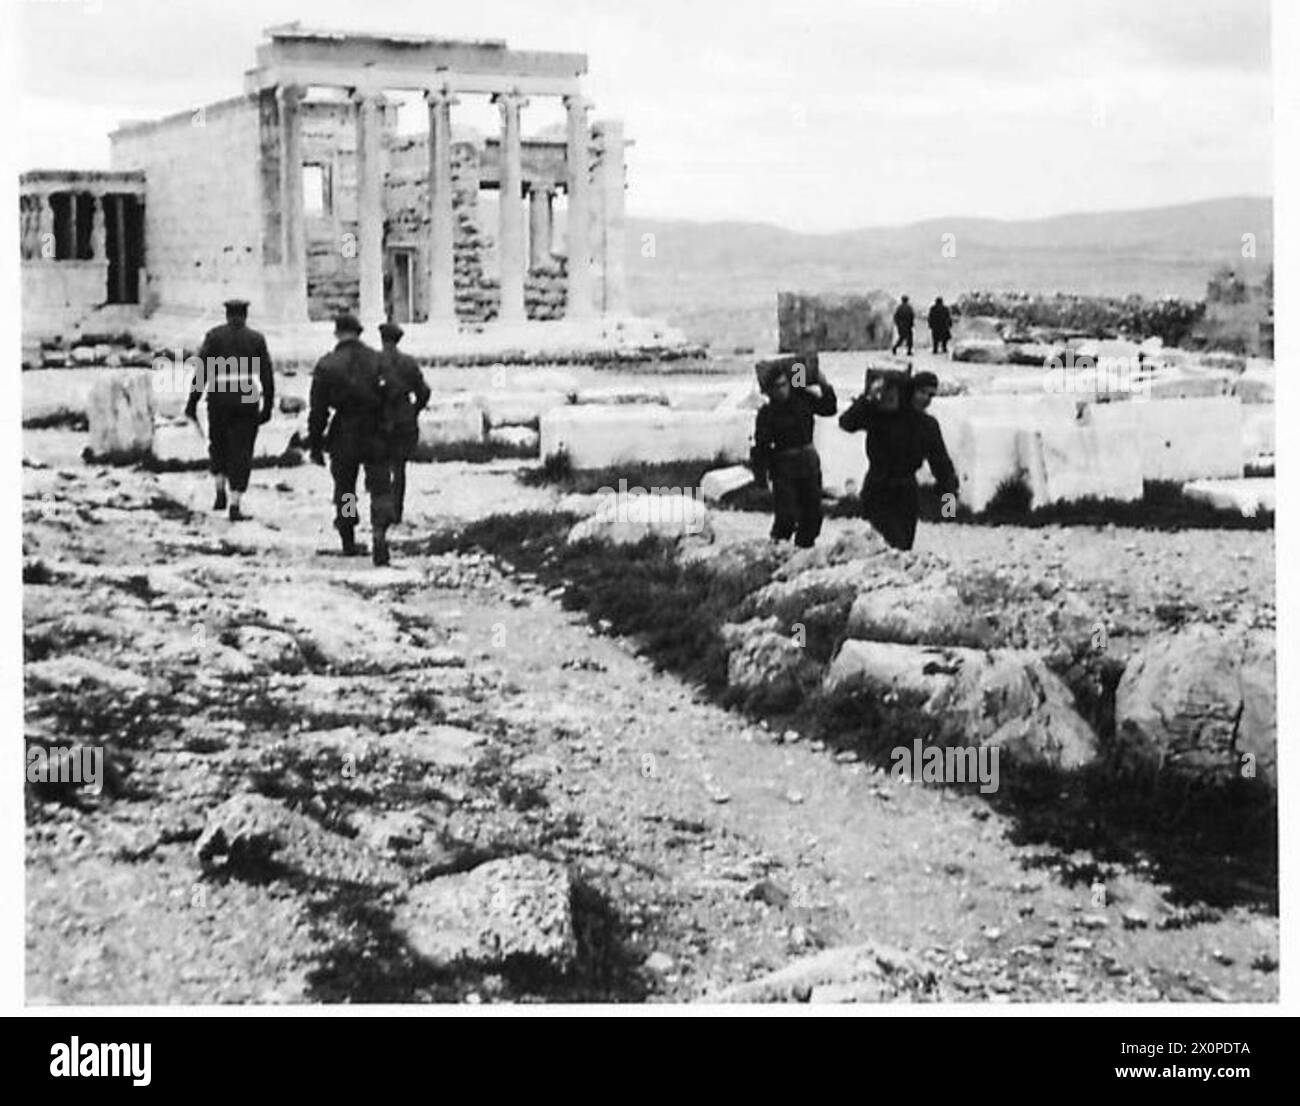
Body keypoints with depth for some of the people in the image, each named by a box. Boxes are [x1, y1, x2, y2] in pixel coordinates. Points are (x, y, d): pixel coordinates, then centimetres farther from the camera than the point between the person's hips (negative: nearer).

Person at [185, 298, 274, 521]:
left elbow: (202, 370, -5)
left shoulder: (214, 336, 1)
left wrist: (192, 402, -3)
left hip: (219, 399, 0)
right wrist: (268, 406, 10)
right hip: (247, 400, 0)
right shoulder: (256, 339, 4)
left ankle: (220, 493, 14)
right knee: (241, 452, 4)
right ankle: (235, 506, -1)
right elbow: (267, 375, 2)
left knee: (218, 444, 23)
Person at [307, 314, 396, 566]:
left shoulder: (326, 366, -5)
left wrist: (315, 446, 3)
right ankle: (380, 532, -20)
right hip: (376, 436, 0)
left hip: (344, 438, 0)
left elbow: (318, 411, -4)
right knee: (380, 488, 2)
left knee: (344, 489, 16)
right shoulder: (379, 362, 0)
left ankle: (348, 542, 23)